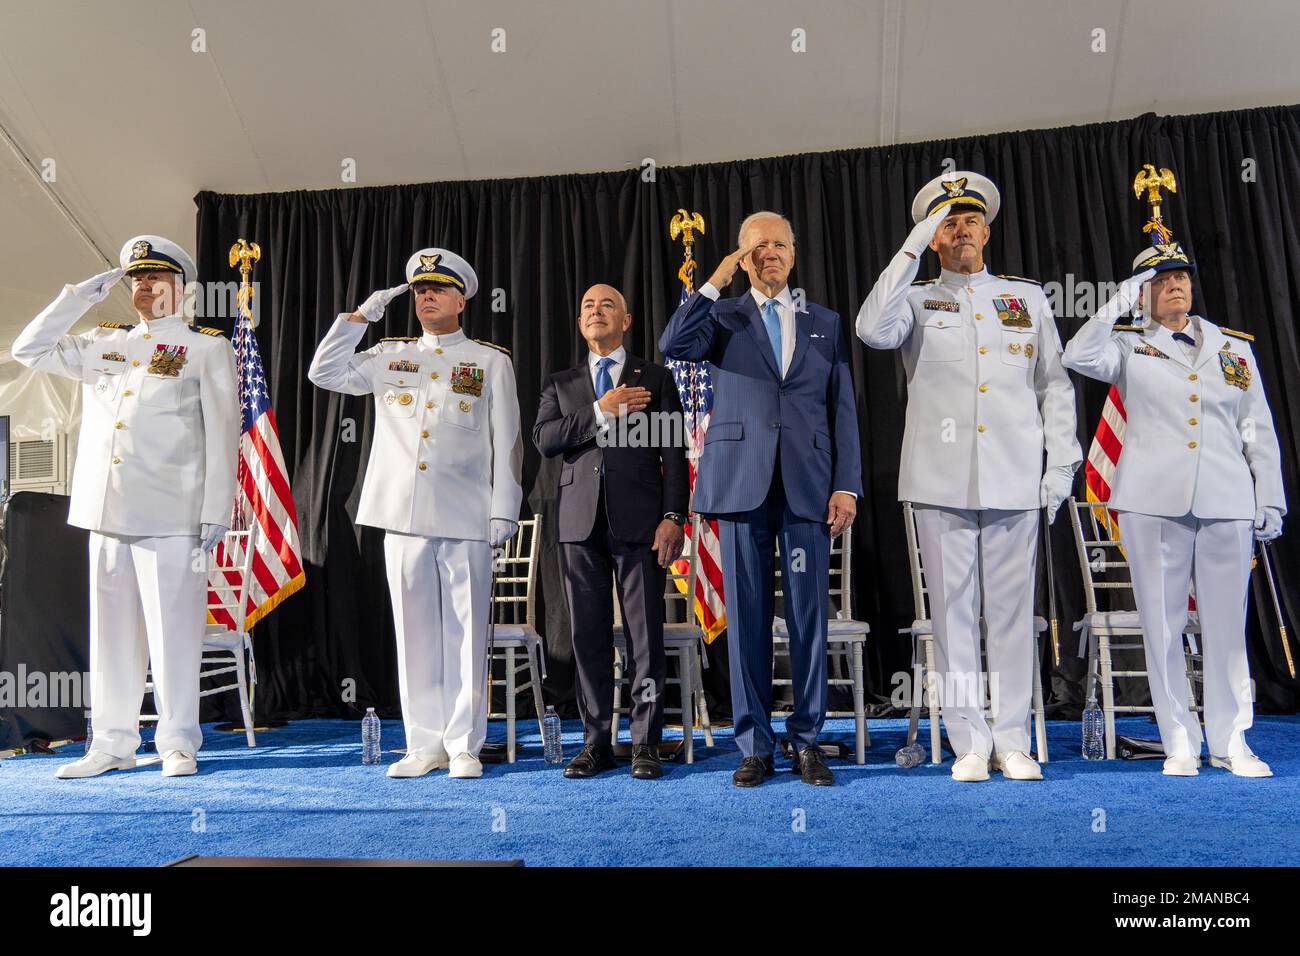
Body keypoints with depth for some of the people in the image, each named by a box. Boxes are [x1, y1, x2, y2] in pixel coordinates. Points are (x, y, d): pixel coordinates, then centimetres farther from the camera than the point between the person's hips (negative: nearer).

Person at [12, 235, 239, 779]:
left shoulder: (208, 349, 3)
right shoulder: (102, 344, 19)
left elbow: (222, 434, -3)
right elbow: (30, 350, 21)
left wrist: (216, 511, -10)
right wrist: (81, 296, 12)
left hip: (171, 515, -5)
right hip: (107, 511, 5)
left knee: (172, 631, -3)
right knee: (112, 631, 9)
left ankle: (178, 745, 7)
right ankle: (112, 745, 18)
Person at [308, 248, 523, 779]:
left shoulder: (491, 361, 8)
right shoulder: (389, 356, 17)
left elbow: (506, 440, 4)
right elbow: (324, 372, 13)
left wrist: (503, 510, -3)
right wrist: (361, 315, 9)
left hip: (466, 518, -3)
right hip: (403, 515, 3)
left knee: (465, 632, 0)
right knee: (415, 632, 6)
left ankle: (464, 746, 10)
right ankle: (425, 745, 16)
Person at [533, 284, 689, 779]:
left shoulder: (655, 378, 11)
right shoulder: (561, 383, 18)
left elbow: (673, 452, 3)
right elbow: (544, 438, 0)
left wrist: (673, 517, -7)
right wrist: (600, 411, -9)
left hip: (639, 520, -2)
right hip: (581, 520, 2)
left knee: (645, 633, -2)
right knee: (589, 634, 4)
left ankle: (646, 743, 7)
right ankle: (596, 741, 14)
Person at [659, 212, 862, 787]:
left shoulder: (824, 323, 16)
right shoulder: (723, 316, 13)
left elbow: (843, 408, 11)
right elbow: (672, 346, -9)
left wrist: (847, 484, 1)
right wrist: (716, 281, -4)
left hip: (807, 485, 1)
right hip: (741, 481, -1)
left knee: (808, 616, 2)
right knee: (747, 617, 2)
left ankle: (807, 741, 14)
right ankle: (755, 746, 12)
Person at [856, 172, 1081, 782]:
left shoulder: (1028, 298, 17)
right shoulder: (917, 299, 10)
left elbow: (1055, 385, 15)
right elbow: (872, 331, -13)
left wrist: (1061, 462, 6)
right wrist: (912, 250, -10)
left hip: (1014, 479, 2)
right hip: (942, 480, -1)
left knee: (1012, 610, 4)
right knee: (954, 611, 2)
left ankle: (1012, 741, 13)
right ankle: (969, 743, 11)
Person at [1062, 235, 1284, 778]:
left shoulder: (1235, 348, 16)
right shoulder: (1129, 346, 9)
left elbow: (1258, 431, 15)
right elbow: (1079, 358, -13)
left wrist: (1270, 499, 10)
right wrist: (1118, 305, -8)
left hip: (1226, 503, 2)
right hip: (1153, 502, -2)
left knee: (1226, 624, 4)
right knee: (1163, 625, 2)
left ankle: (1230, 742, 17)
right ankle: (1180, 742, 13)